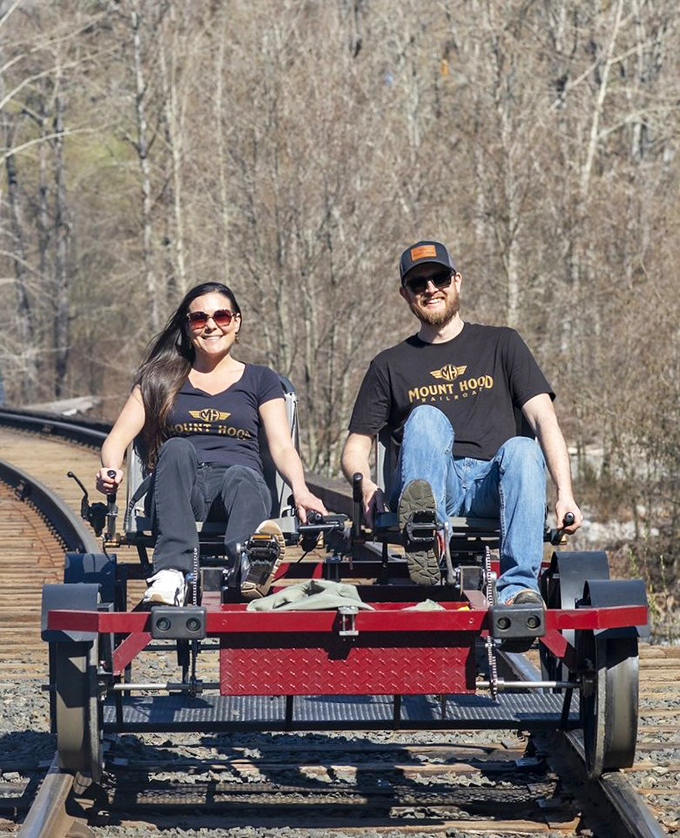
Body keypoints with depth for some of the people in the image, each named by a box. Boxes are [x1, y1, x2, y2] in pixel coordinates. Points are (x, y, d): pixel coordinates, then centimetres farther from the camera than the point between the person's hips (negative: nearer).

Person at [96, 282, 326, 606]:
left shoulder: (259, 380, 21)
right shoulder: (162, 379, 22)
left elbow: (282, 448, 9)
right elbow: (118, 438, 13)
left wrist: (300, 489, -14)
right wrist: (111, 470, -12)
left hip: (242, 481, 0)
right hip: (179, 495, 0)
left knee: (239, 475, -37)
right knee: (177, 449, -33)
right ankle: (172, 574, -54)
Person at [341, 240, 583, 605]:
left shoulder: (501, 344, 19)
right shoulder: (389, 366, 22)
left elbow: (544, 420, 7)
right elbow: (355, 448, 19)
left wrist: (565, 495, -9)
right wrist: (366, 486, -6)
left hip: (493, 485, 0)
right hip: (433, 487, 0)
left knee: (522, 449, -32)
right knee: (426, 417, -29)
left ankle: (518, 586, -46)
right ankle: (426, 546, -56)